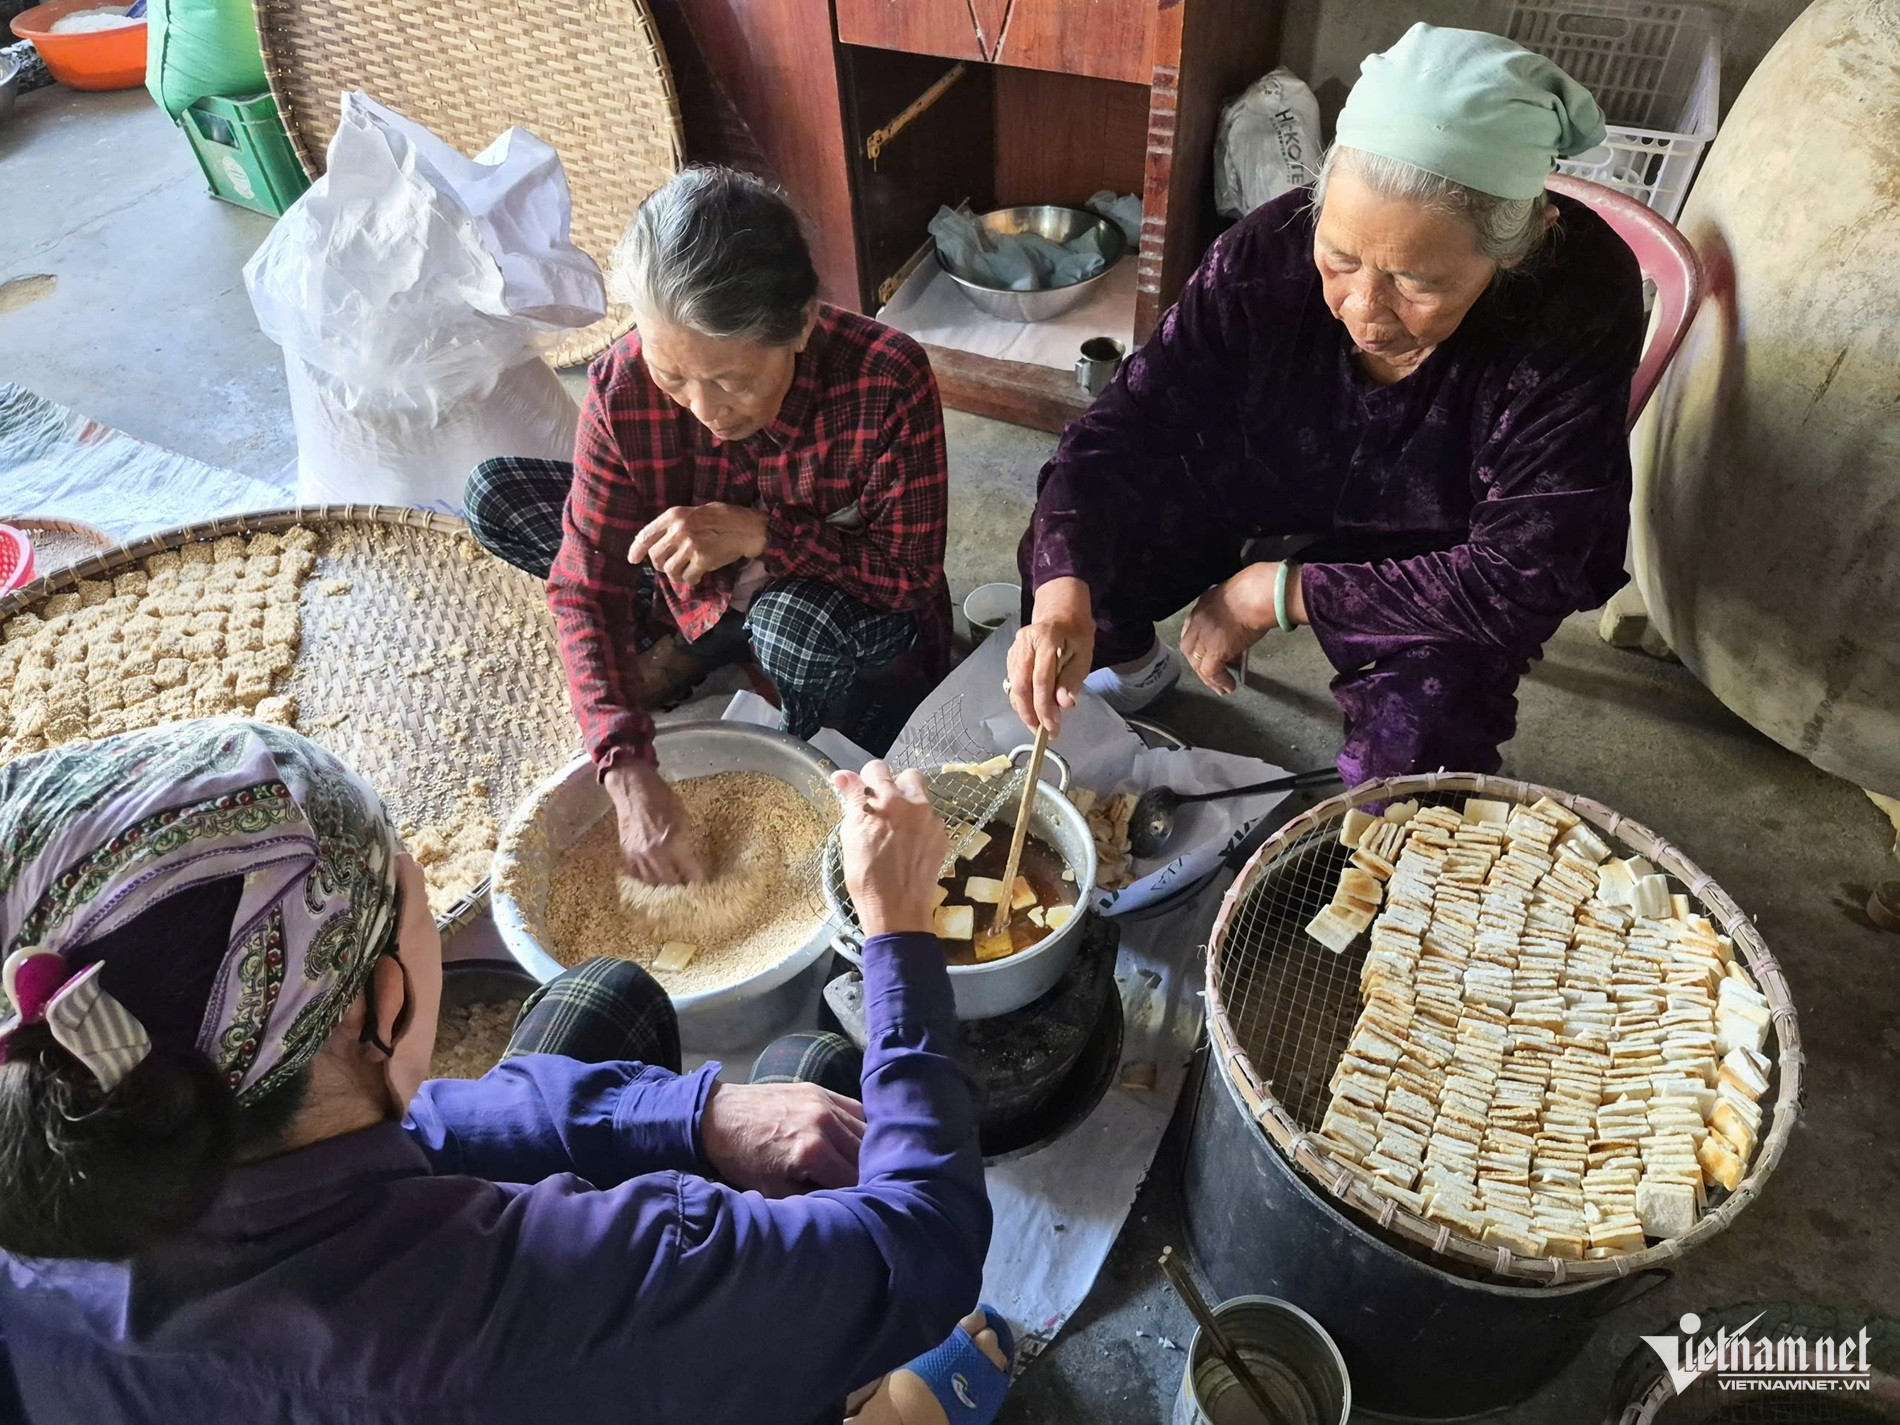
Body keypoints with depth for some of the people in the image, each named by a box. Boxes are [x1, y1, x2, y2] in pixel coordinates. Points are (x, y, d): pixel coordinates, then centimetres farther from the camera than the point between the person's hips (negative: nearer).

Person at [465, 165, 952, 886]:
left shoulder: (887, 378, -30)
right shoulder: (623, 386, -23)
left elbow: (914, 572, -23)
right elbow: (585, 589, -21)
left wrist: (759, 534, -38)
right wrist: (628, 771, -33)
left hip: (869, 626, -3)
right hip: (697, 599, 3)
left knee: (797, 621, -40)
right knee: (496, 496, -7)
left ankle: (691, 648, -4)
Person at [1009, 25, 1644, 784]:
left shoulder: (1579, 307, -32)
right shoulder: (1270, 250, -26)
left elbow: (1516, 580, -30)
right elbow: (1123, 428, -24)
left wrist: (1277, 593, -33)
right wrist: (1064, 591, -43)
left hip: (1437, 565, -2)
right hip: (1268, 499, 3)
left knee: (1418, 732, -31)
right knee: (1068, 558, -16)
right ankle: (1132, 668, 22)